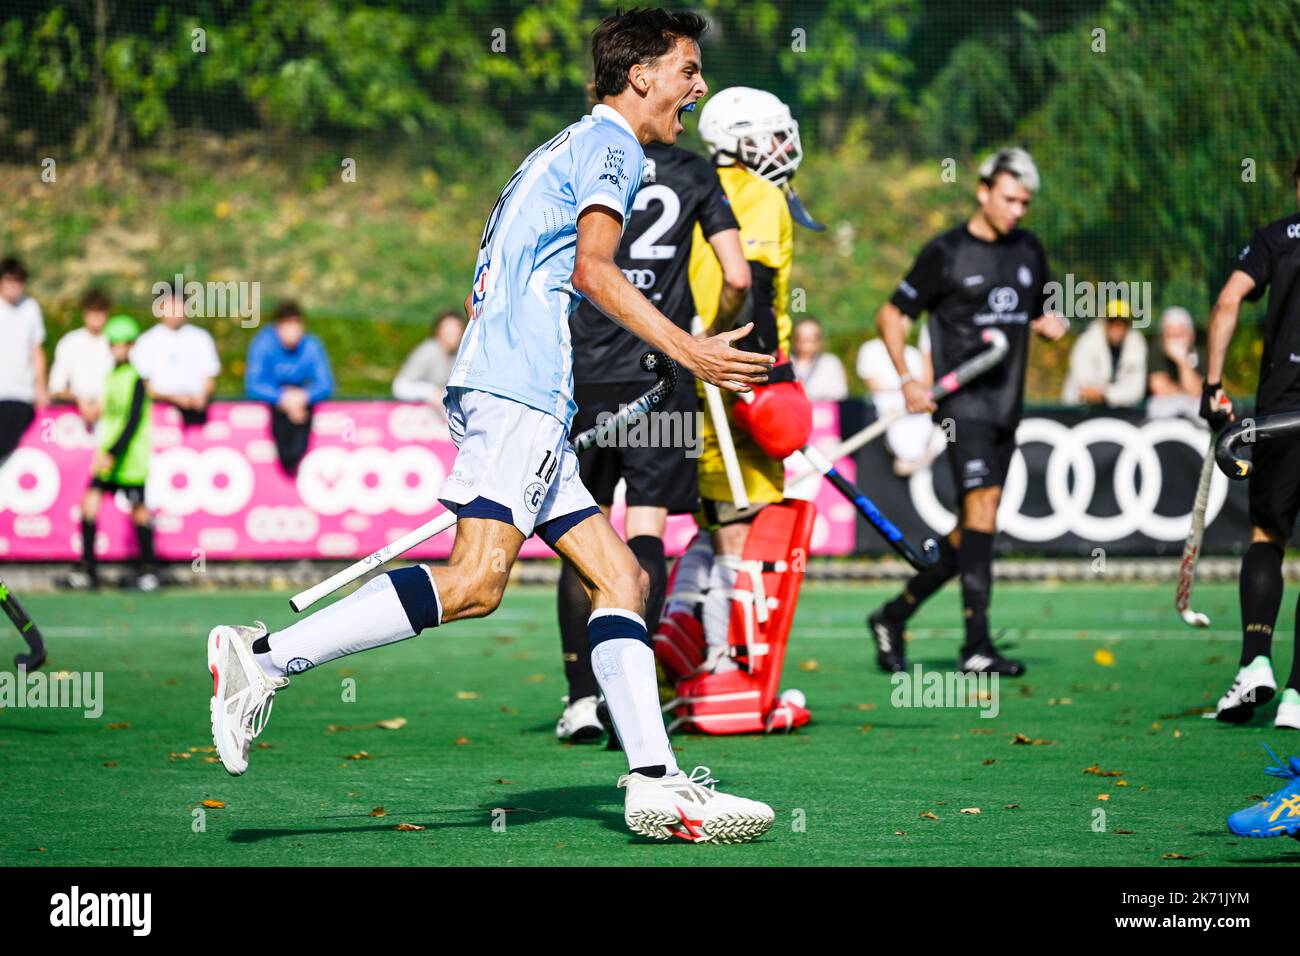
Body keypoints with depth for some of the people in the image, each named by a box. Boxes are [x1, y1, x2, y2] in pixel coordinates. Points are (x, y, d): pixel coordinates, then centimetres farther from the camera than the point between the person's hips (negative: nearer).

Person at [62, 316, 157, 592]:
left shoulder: (135, 379, -10)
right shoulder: (112, 377, 14)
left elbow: (133, 422, -16)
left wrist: (113, 454, -19)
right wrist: (102, 451, 15)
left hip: (130, 458, -8)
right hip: (108, 456, 8)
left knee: (139, 511, -1)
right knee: (90, 502, -2)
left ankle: (146, 570, 11)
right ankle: (87, 570, 0)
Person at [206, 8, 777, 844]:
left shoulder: (569, 146, 29)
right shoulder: (609, 142, 1)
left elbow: (484, 295, 29)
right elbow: (594, 267, -16)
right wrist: (689, 353, -17)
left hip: (524, 397, 11)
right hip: (520, 389, -11)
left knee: (622, 578, 3)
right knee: (477, 582, -20)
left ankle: (655, 781, -5)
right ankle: (266, 657, -22)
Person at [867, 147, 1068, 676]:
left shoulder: (1029, 250, 13)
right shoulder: (946, 252, -4)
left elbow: (1042, 311, 27)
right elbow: (892, 315, 2)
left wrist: (1050, 323, 3)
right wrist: (907, 380, -9)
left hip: (1007, 405, 7)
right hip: (963, 400, -6)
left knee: (971, 525, 6)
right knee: (982, 501, -19)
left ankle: (893, 617, 21)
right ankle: (976, 646, -21)